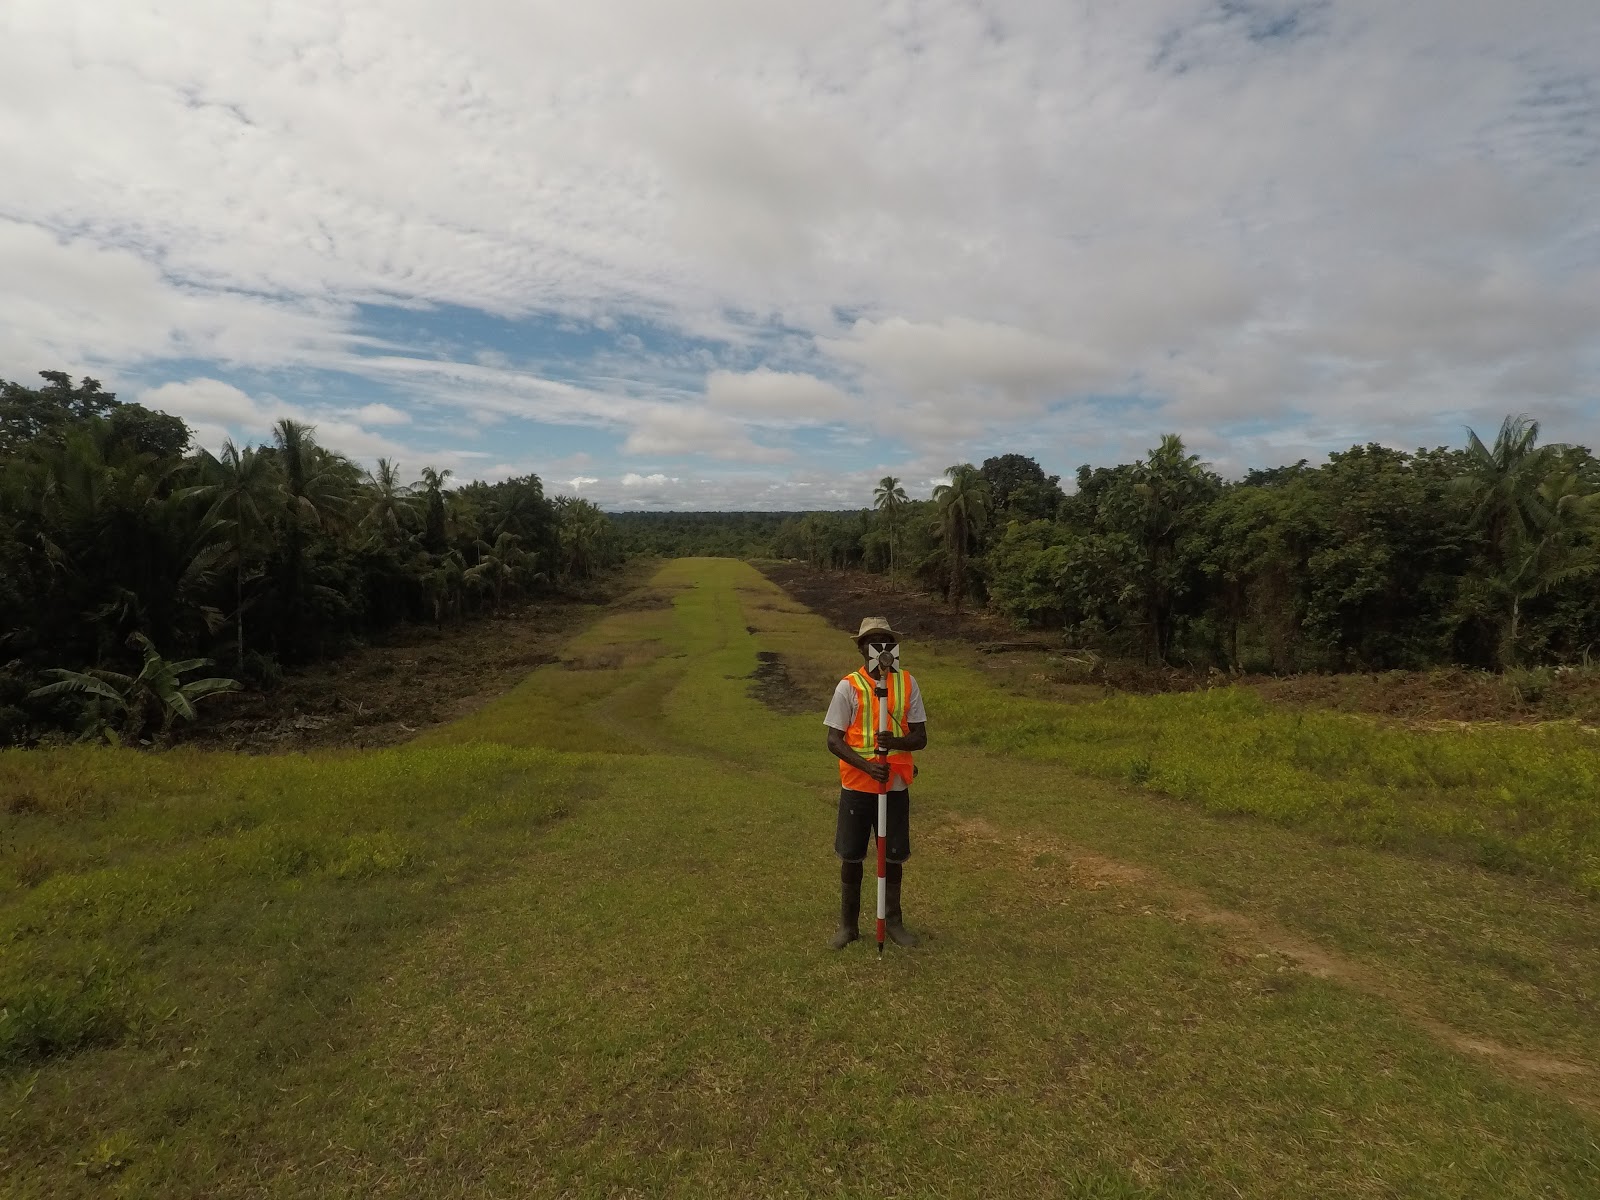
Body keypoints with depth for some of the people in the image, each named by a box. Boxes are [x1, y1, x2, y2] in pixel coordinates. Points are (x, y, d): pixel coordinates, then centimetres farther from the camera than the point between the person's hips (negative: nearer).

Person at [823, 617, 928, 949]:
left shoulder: (907, 683, -2)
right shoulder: (848, 687, -9)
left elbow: (920, 737, -1)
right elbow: (834, 741, -9)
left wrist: (895, 741, -23)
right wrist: (867, 765, -23)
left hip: (896, 786, 2)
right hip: (857, 787, -2)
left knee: (894, 856, 14)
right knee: (851, 857, 10)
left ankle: (893, 920, 33)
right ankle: (848, 924, 27)